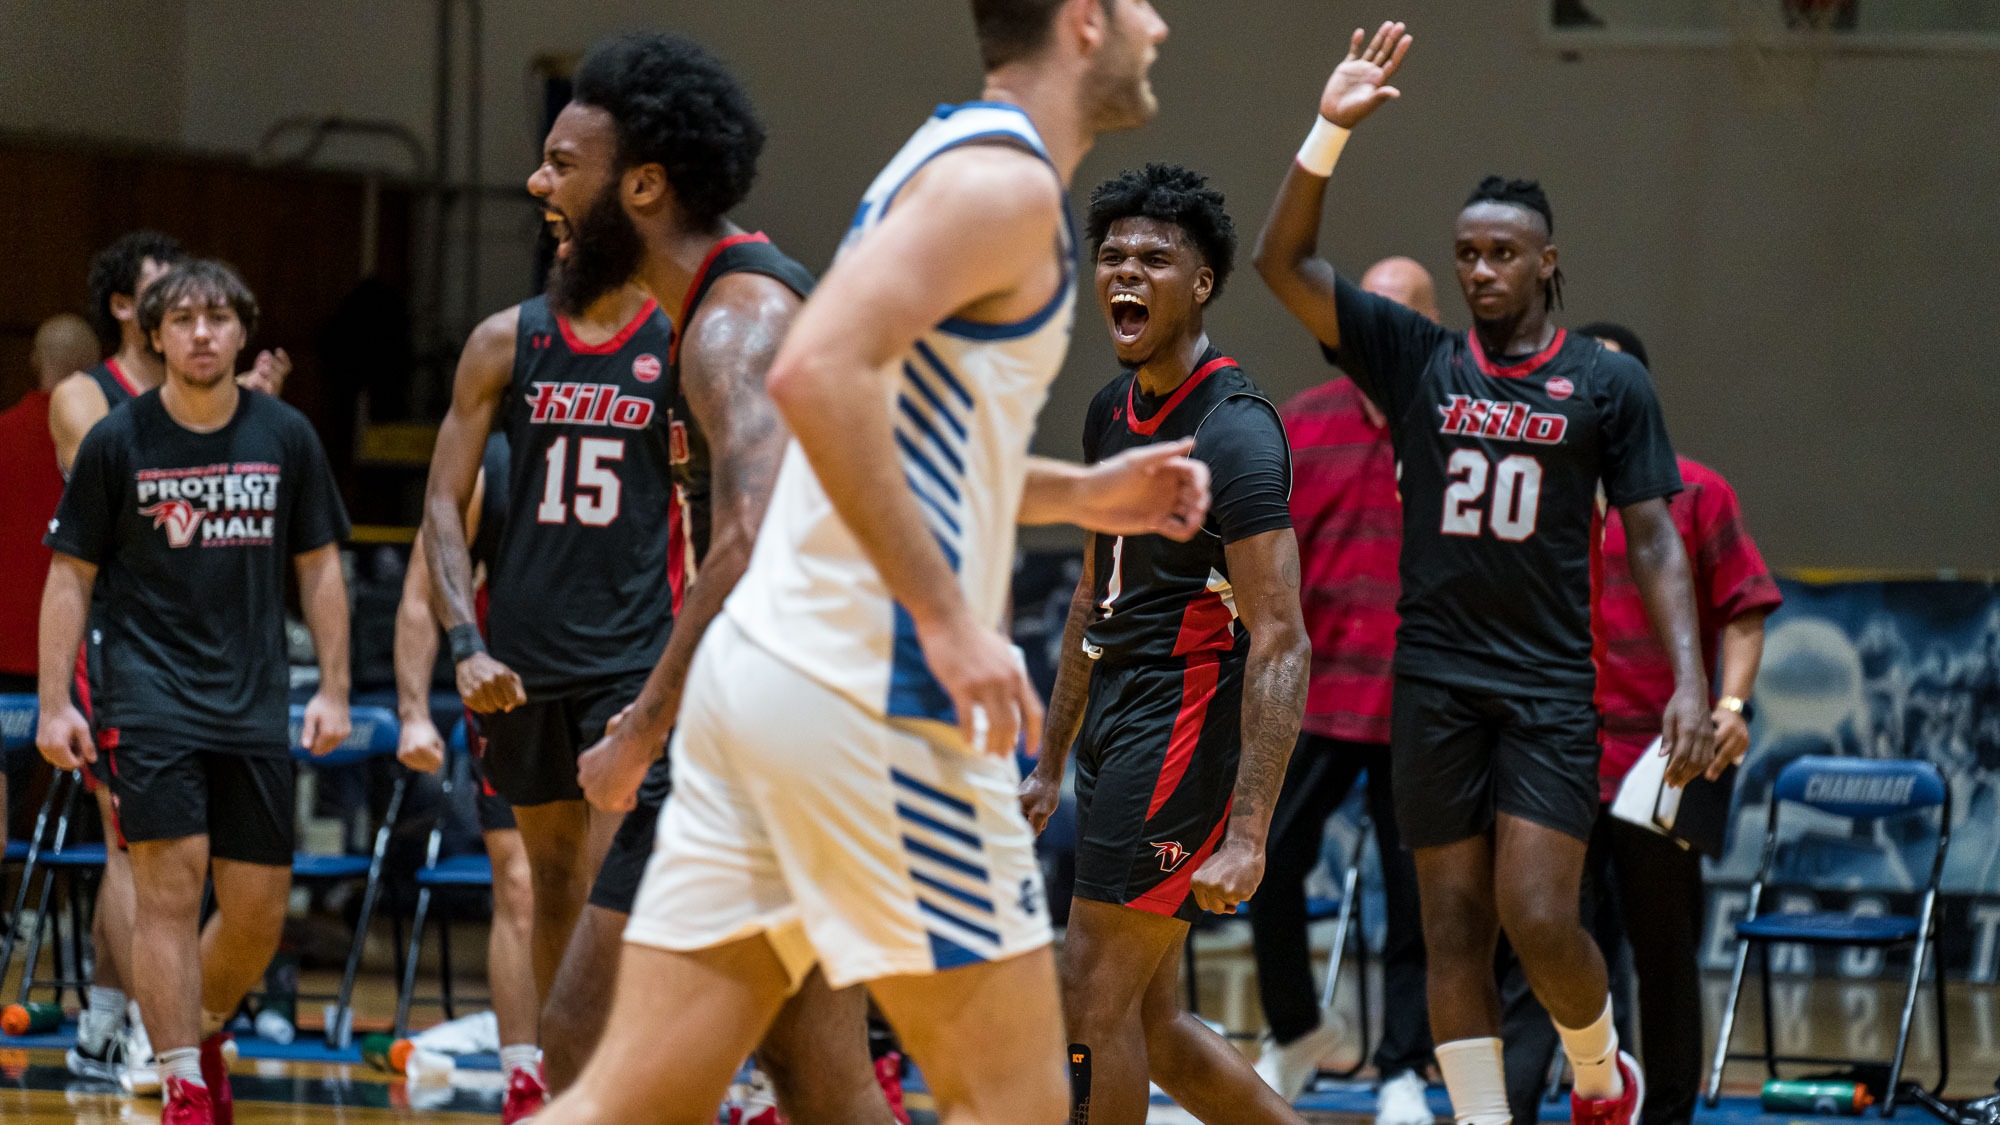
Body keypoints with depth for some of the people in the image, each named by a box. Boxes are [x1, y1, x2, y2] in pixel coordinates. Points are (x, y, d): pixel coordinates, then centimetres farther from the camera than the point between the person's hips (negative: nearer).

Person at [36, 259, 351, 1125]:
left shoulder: (286, 437, 4)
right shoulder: (116, 442, -2)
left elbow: (319, 567, 11)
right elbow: (70, 575, 1)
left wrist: (333, 691, 5)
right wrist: (54, 704, -5)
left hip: (254, 698, 3)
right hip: (149, 690, -3)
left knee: (259, 909, 4)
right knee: (171, 884, -12)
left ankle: (203, 1033, 31)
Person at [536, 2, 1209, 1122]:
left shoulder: (953, 164, 20)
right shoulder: (1005, 181, -10)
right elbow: (818, 373, -24)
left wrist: (1076, 493, 26)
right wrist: (945, 613, -22)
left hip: (763, 659, 9)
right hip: (868, 693, -9)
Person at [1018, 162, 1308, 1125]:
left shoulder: (1233, 431, -16)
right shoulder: (1113, 412, 12)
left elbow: (1281, 645, -21)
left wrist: (1246, 836, -26)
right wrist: (1051, 764, 23)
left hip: (1186, 725, -9)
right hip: (1116, 731, 9)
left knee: (1095, 999, -9)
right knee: (1151, 1025, 11)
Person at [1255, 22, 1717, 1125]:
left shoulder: (1609, 384, 3)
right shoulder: (1414, 357, 6)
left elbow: (1653, 541, 4)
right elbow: (1283, 262, -1)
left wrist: (1690, 677, -8)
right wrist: (1331, 127, -12)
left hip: (1550, 684, -2)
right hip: (1435, 680, 2)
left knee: (1539, 919, -11)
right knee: (1454, 929, 2)